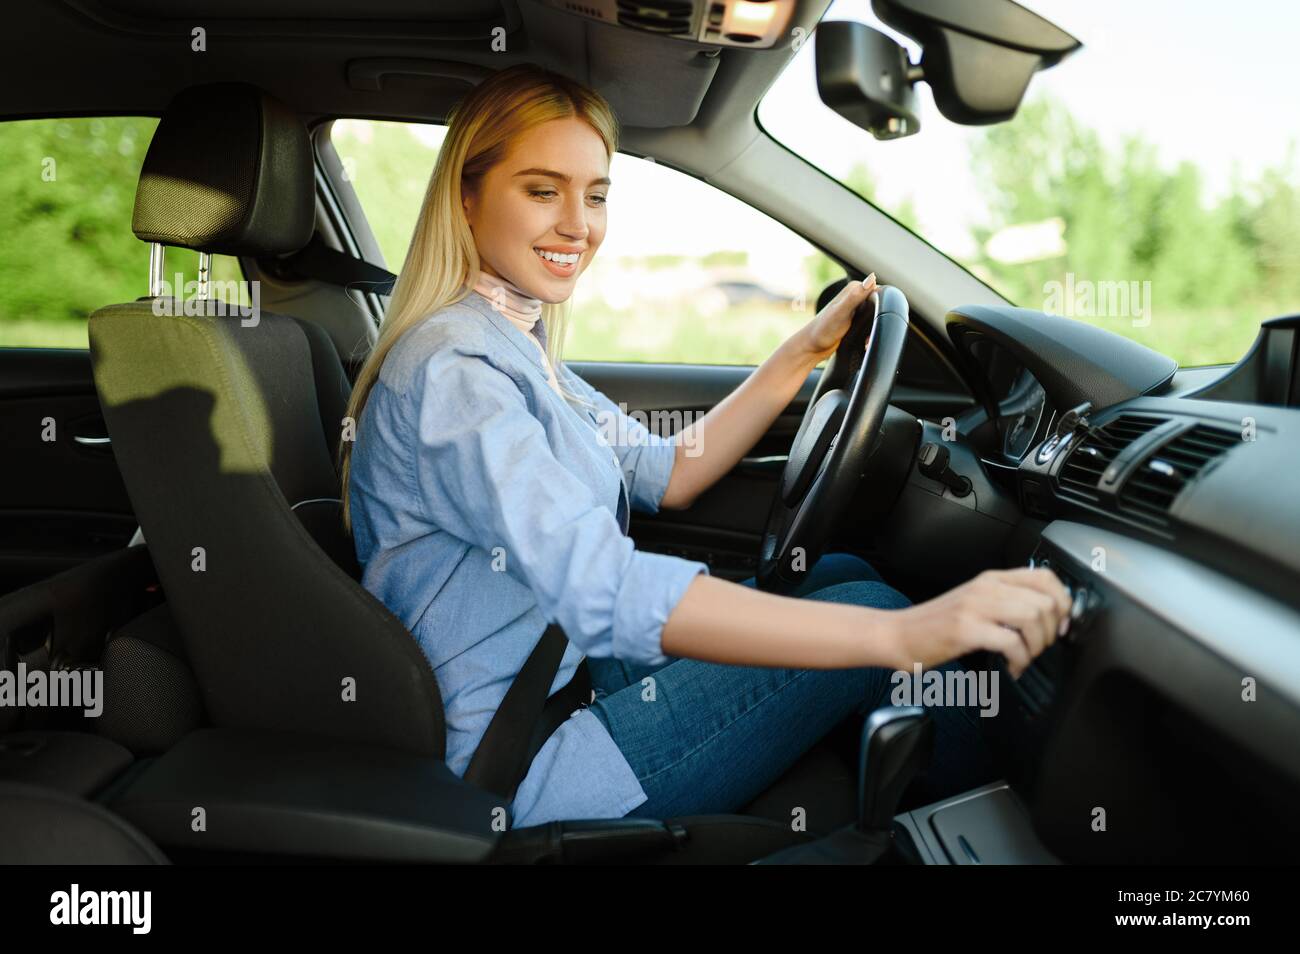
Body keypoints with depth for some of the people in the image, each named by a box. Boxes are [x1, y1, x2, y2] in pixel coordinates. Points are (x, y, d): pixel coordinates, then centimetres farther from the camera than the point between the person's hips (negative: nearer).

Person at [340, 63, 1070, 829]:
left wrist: (803, 354, 4)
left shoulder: (517, 348, 9)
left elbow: (666, 474, 12)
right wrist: (901, 634, -42)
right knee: (868, 605, -11)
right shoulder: (450, 372, -23)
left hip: (576, 672, 10)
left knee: (841, 574, 6)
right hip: (526, 769, -9)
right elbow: (604, 589, -37)